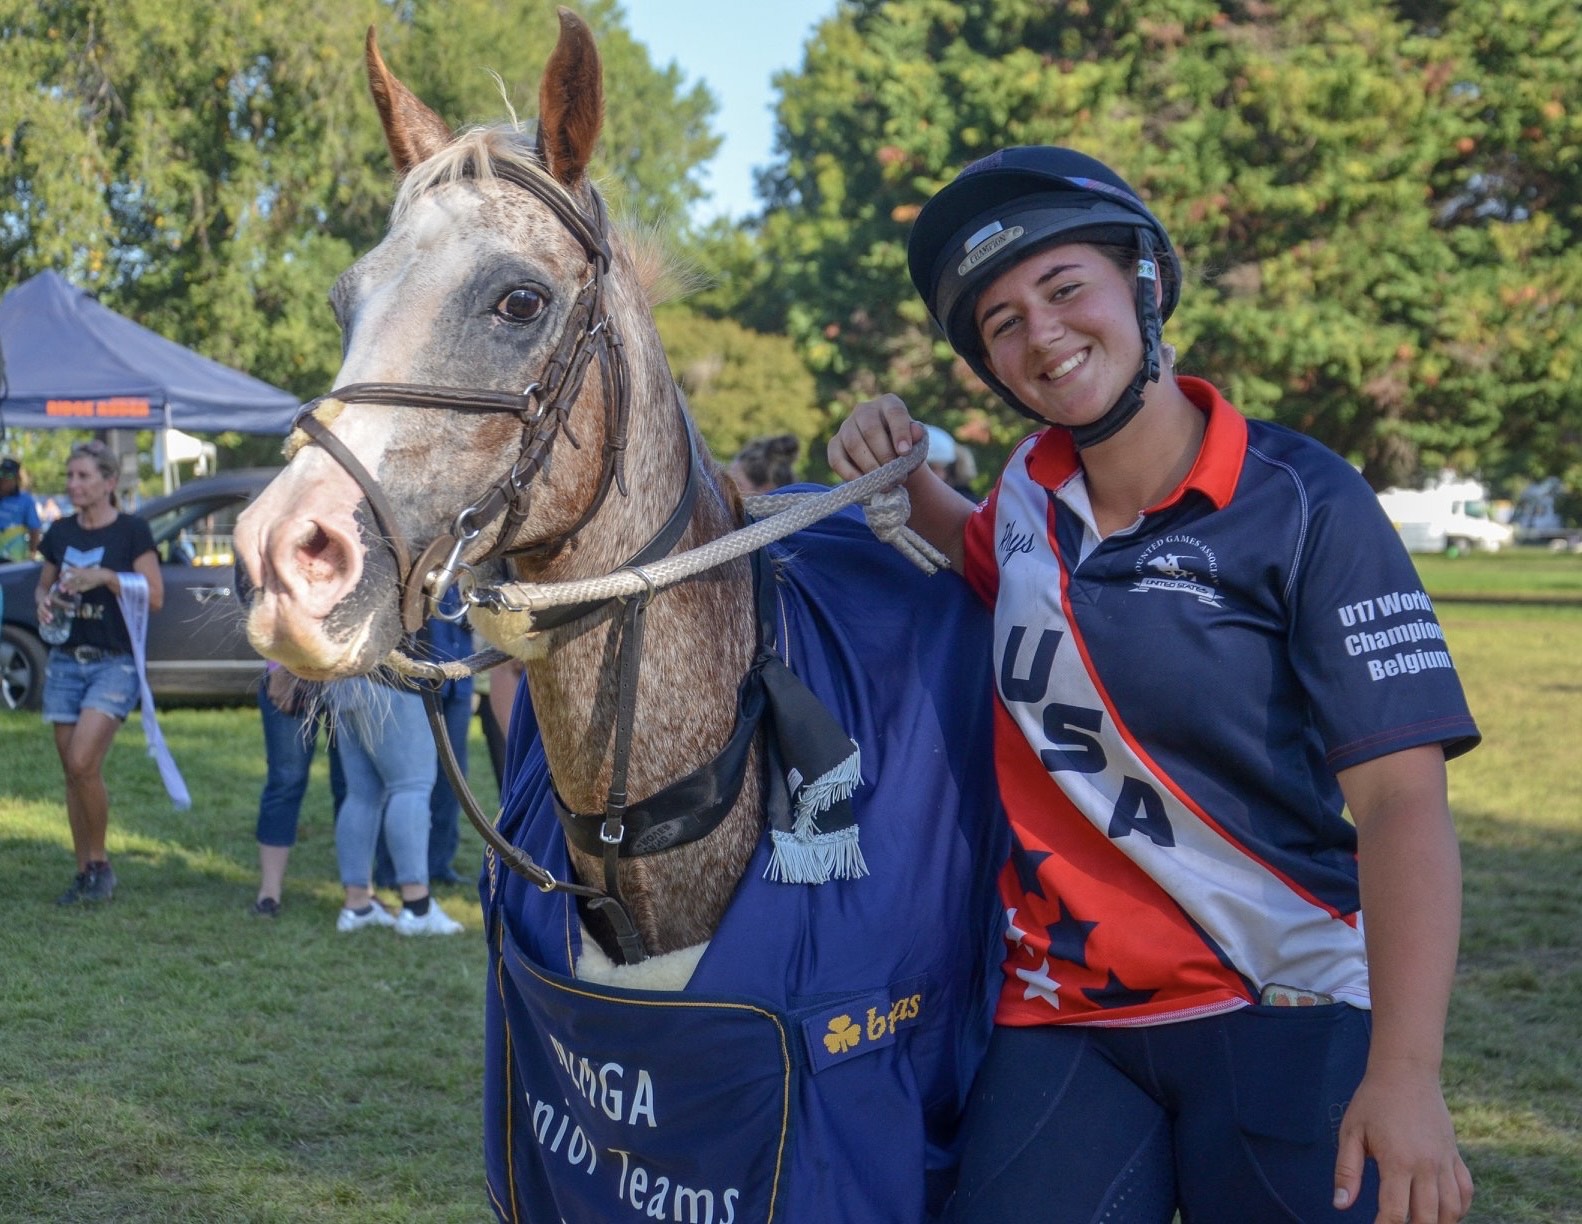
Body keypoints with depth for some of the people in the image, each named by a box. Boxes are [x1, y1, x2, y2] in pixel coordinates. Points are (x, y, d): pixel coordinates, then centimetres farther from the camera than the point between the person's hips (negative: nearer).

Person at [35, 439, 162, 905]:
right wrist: (44, 602, -1)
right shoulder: (60, 533, 9)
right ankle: (84, 872, 15)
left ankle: (100, 863, 0)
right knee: (71, 771, 5)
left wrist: (106, 577, -18)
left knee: (83, 763, -18)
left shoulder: (131, 531, -5)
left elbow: (154, 596, -6)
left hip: (115, 662, -5)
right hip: (65, 660, 5)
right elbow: (43, 585, 21)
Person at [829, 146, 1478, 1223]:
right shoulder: (1031, 492, 6)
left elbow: (1400, 795, -16)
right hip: (1061, 1016, 4)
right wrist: (901, 475, 9)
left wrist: (1405, 1073, -26)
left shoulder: (1304, 506, -10)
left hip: (1281, 1013, -4)